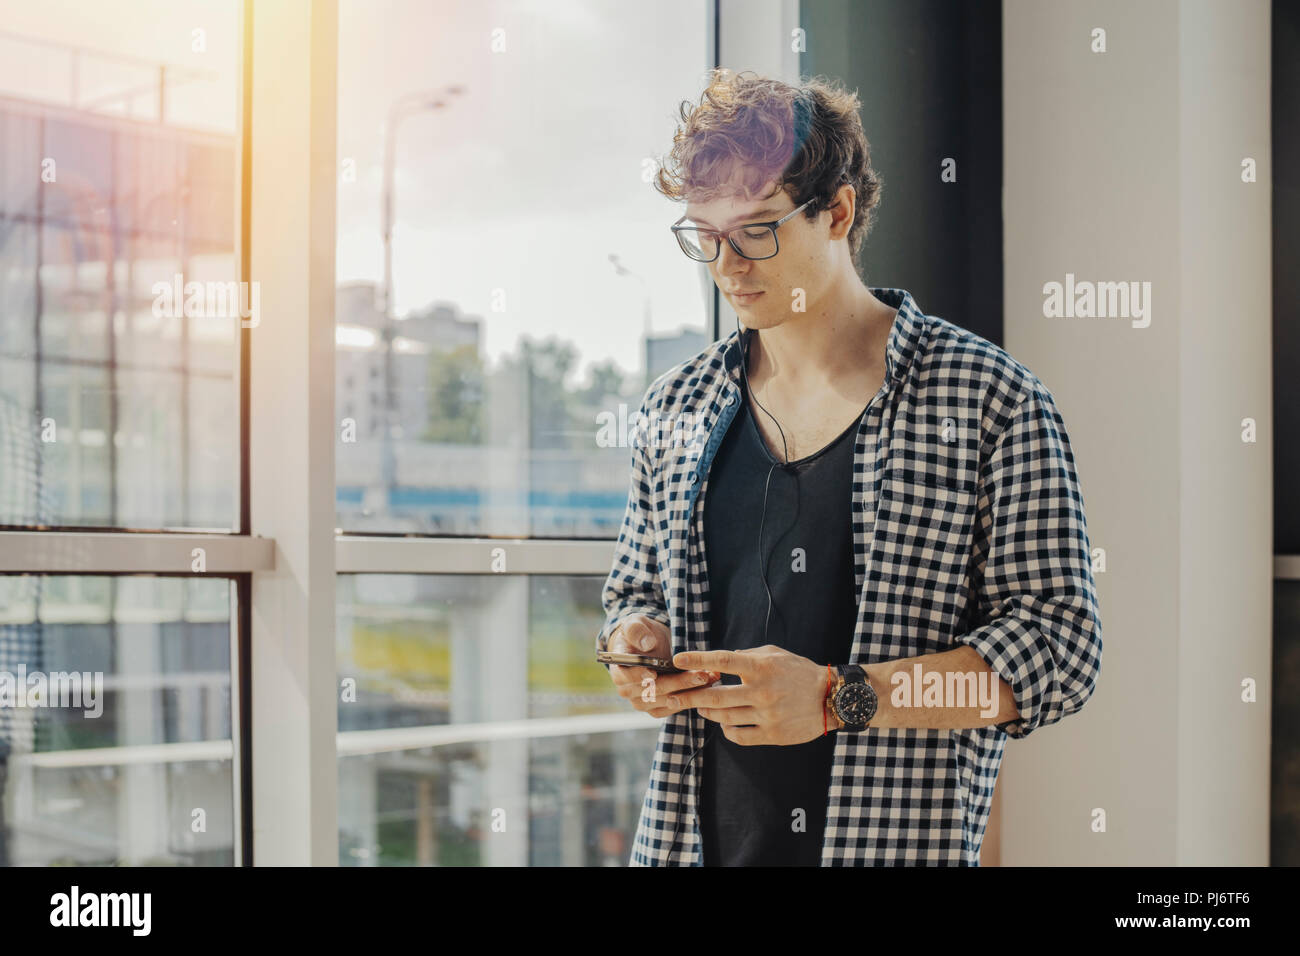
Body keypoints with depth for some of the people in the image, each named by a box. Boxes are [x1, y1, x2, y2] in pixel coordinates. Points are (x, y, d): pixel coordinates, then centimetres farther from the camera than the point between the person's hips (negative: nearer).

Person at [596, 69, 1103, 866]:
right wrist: (634, 645, -3)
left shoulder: (989, 401, -7)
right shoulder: (676, 407, 7)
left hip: (902, 844, -4)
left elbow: (1061, 649, -10)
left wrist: (841, 699, -19)